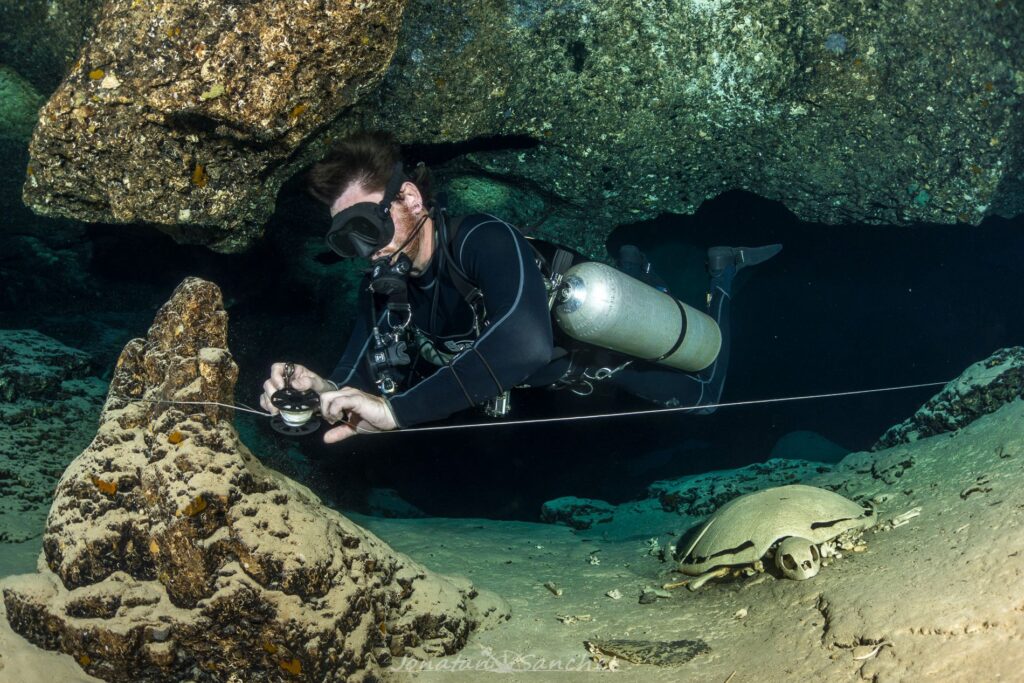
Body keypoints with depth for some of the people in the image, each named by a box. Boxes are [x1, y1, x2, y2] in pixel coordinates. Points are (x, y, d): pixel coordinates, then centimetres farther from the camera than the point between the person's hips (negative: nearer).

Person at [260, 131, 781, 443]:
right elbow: (356, 384, -23)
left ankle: (721, 272, 37)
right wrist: (318, 388, -48)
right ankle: (633, 270, 46)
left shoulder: (483, 240, -44)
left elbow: (526, 341, -63)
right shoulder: (381, 287, -23)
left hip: (606, 339, -6)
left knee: (700, 395, 20)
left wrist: (397, 409, -67)